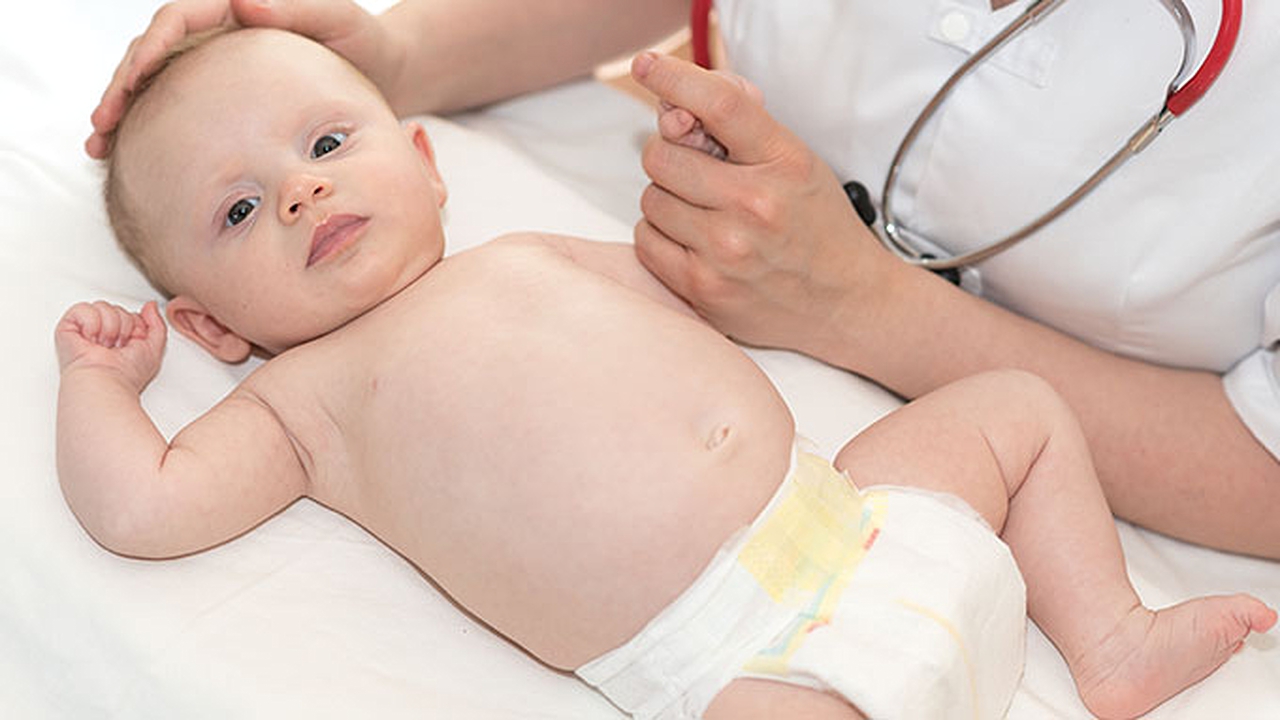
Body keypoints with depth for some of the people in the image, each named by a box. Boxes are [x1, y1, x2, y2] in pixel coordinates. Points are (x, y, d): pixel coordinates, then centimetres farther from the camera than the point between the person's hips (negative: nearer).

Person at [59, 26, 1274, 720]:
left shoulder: (533, 255, 19)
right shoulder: (305, 399, 6)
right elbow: (141, 509, -3)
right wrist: (99, 375, 7)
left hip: (848, 514, 7)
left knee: (1019, 407, 15)